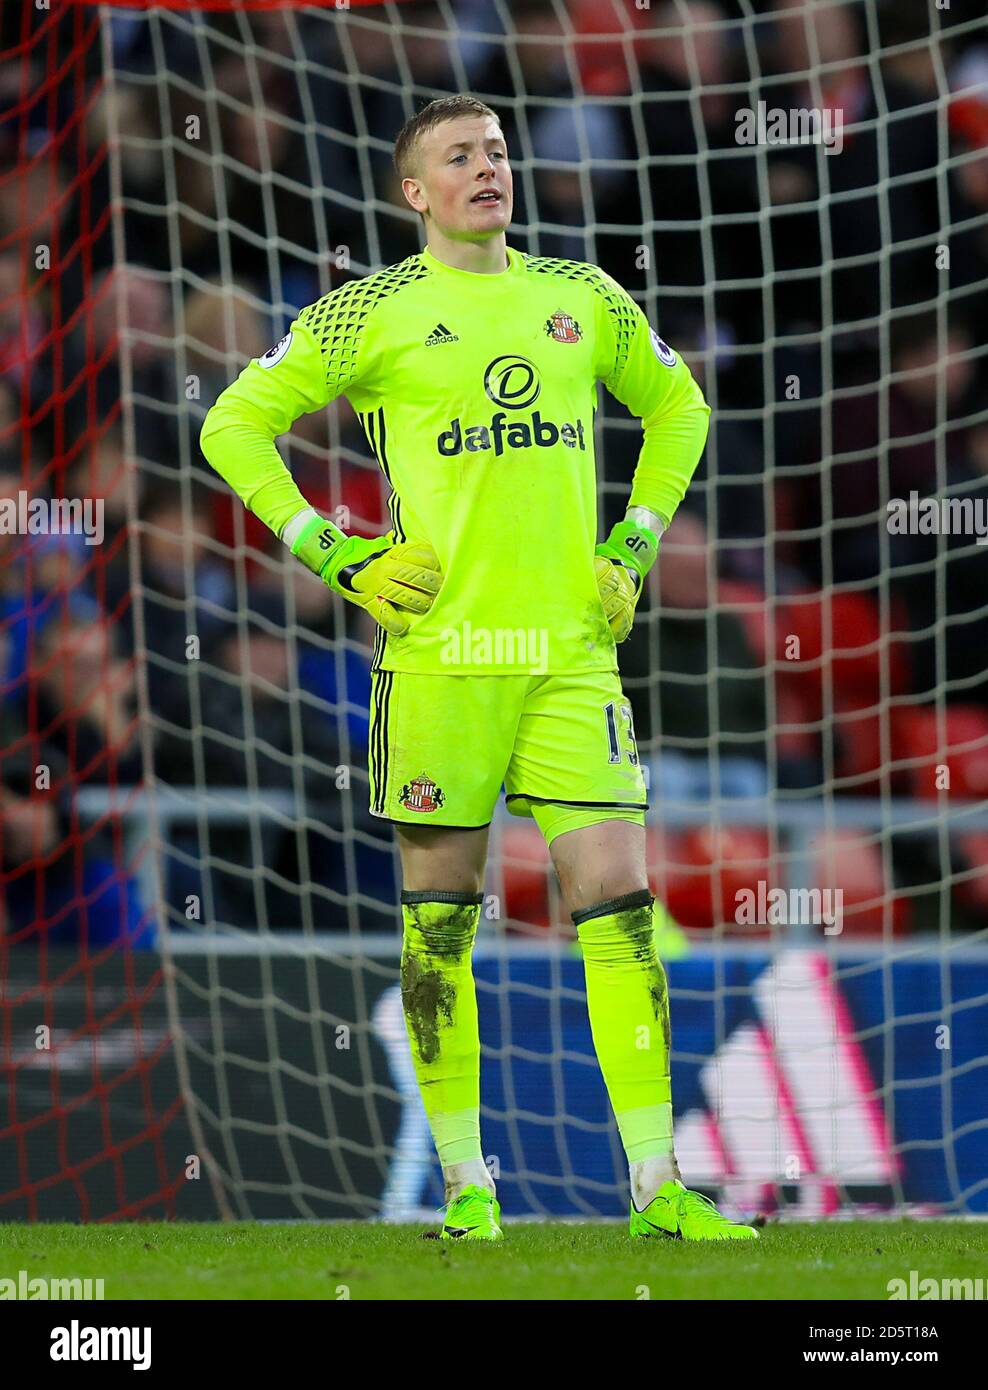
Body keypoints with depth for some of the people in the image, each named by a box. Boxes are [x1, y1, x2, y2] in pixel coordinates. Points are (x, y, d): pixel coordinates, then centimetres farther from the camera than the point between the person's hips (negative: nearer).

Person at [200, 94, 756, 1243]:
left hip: (572, 647, 2)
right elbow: (234, 425, 6)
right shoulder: (372, 312, 2)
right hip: (439, 650, -2)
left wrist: (635, 546, 16)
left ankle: (655, 1185, -4)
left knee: (619, 901, -5)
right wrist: (334, 557, -2)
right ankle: (464, 1181, 12)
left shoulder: (583, 298, 12)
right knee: (439, 915, 2)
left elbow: (675, 405, 28)